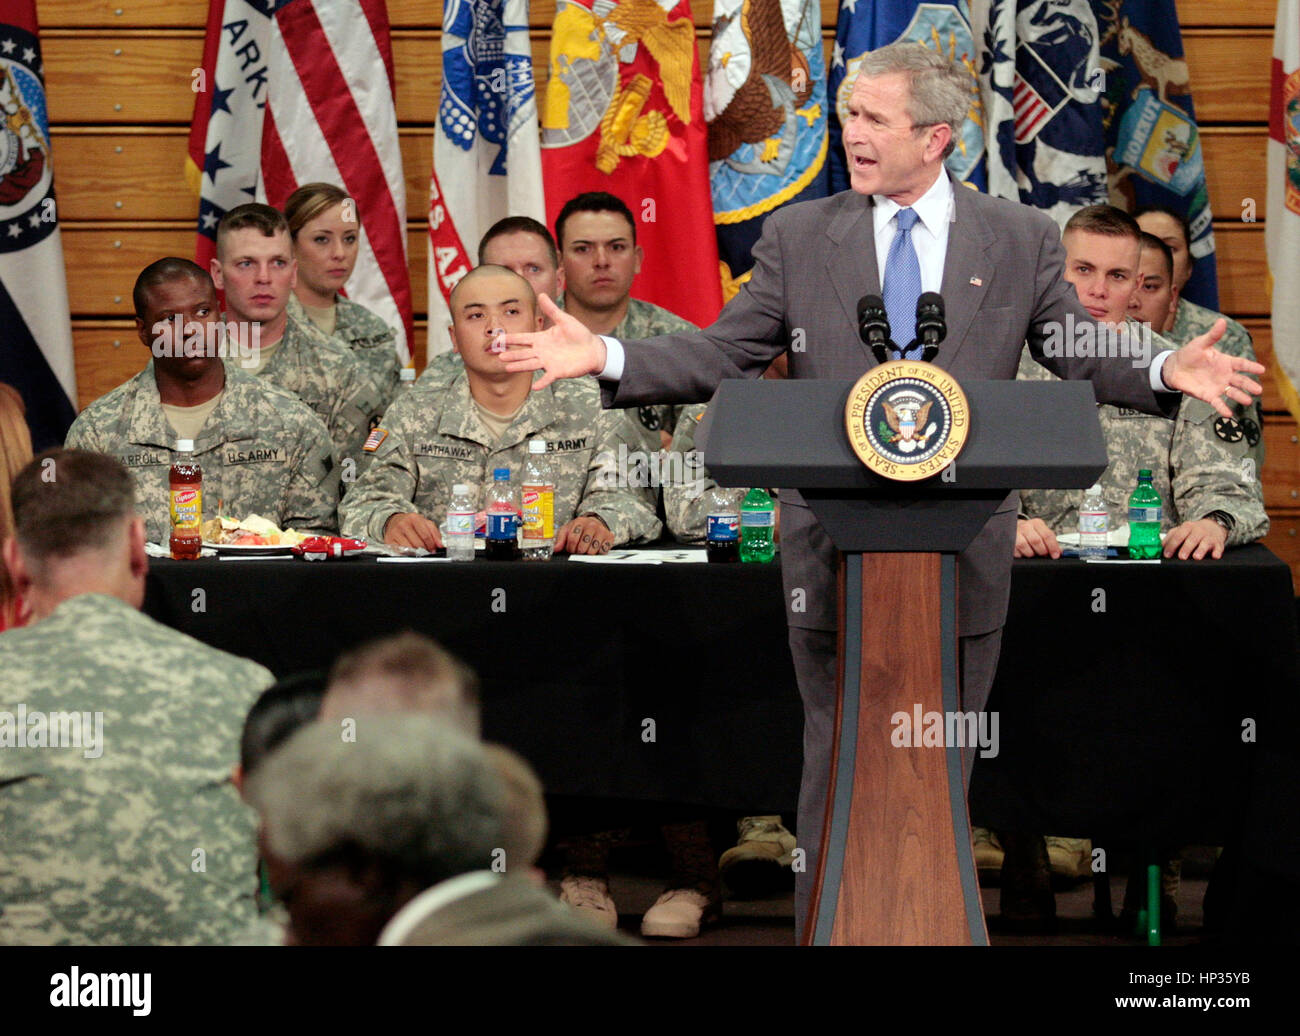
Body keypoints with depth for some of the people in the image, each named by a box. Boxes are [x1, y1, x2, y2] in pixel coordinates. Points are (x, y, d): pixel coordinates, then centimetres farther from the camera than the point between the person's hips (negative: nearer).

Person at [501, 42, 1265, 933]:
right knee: (837, 764, 5)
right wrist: (606, 356, -11)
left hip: (963, 556, 0)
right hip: (835, 551, 0)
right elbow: (723, 356, 3)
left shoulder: (1022, 241, 3)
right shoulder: (799, 237, 3)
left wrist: (1166, 374, -17)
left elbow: (1083, 358, 3)